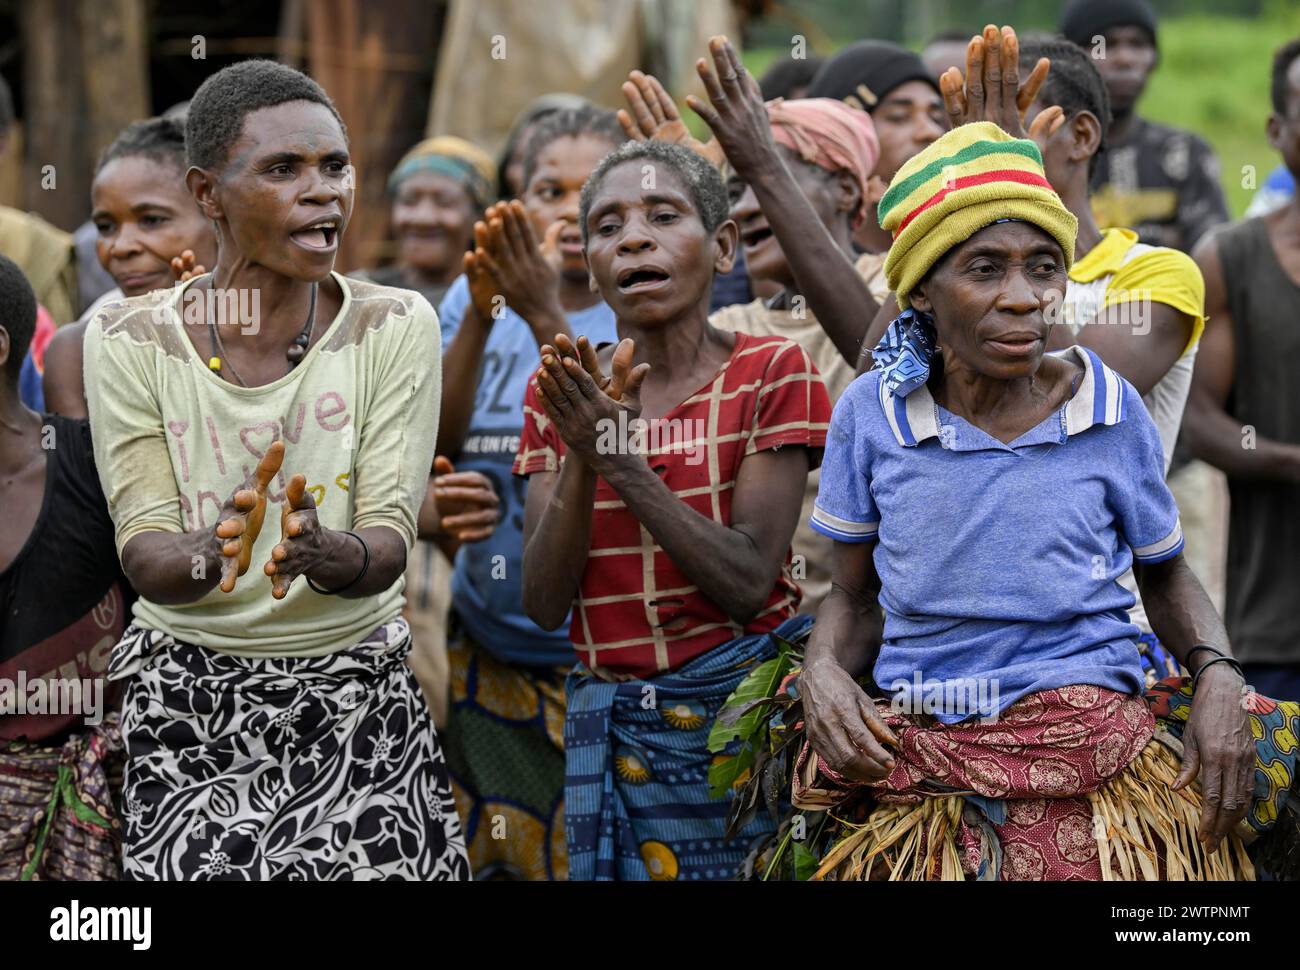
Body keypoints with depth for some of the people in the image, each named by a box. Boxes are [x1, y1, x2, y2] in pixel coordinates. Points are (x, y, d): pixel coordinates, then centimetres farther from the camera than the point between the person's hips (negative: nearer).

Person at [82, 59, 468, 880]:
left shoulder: (394, 327, -3)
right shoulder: (133, 340, -2)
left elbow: (388, 545, -10)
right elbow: (144, 556, -8)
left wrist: (325, 555, -33)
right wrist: (210, 556, -31)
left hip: (354, 683, 0)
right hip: (188, 686, 0)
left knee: (380, 865, -17)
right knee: (203, 868, -18)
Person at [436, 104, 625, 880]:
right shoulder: (477, 300, 6)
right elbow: (431, 446, -6)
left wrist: (547, 318, -28)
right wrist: (479, 317, -18)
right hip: (489, 652, 4)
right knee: (490, 858, 9)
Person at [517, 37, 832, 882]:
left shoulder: (771, 371, -6)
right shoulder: (559, 391, 4)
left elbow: (748, 582, -15)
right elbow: (544, 603, -4)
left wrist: (619, 452, -22)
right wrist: (579, 456, -19)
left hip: (740, 707, -3)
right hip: (612, 717, 3)